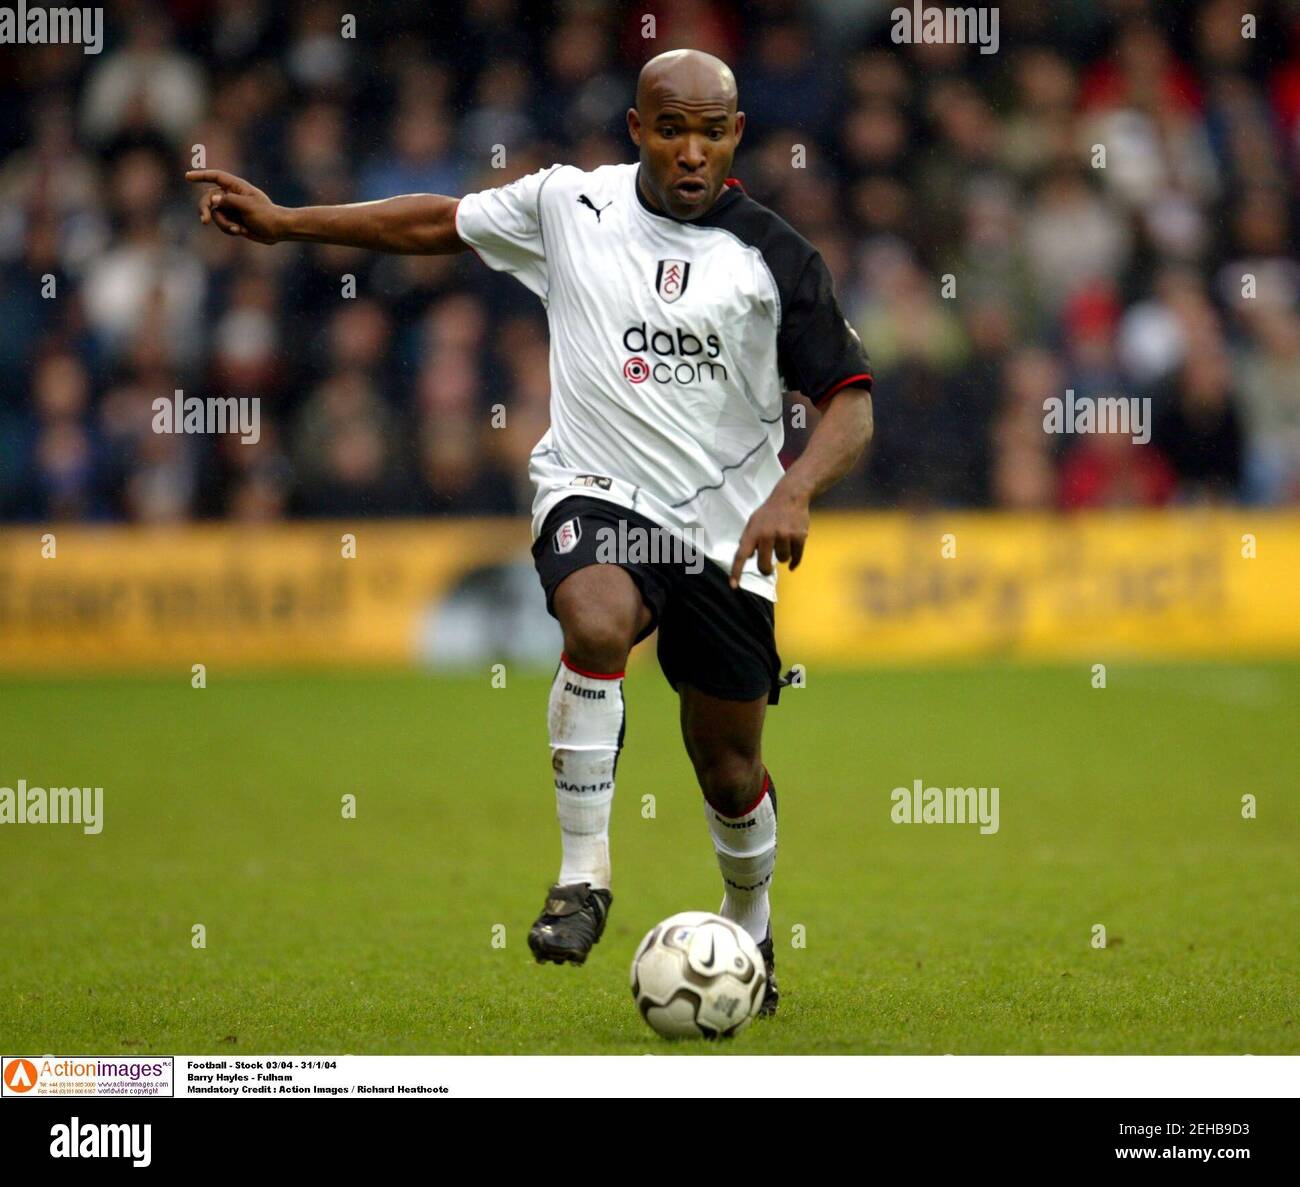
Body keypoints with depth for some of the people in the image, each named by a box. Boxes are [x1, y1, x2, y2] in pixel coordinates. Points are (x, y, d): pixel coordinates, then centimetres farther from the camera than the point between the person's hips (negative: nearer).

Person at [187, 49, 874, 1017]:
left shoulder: (774, 256, -4)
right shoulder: (568, 205, 0)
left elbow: (851, 404, -4)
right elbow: (437, 223, 15)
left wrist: (794, 492, -24)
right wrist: (283, 222, 12)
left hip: (724, 530, 1)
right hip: (596, 494, -1)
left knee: (732, 775, 8)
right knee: (598, 624, -35)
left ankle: (750, 936, 38)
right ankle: (584, 875, -22)